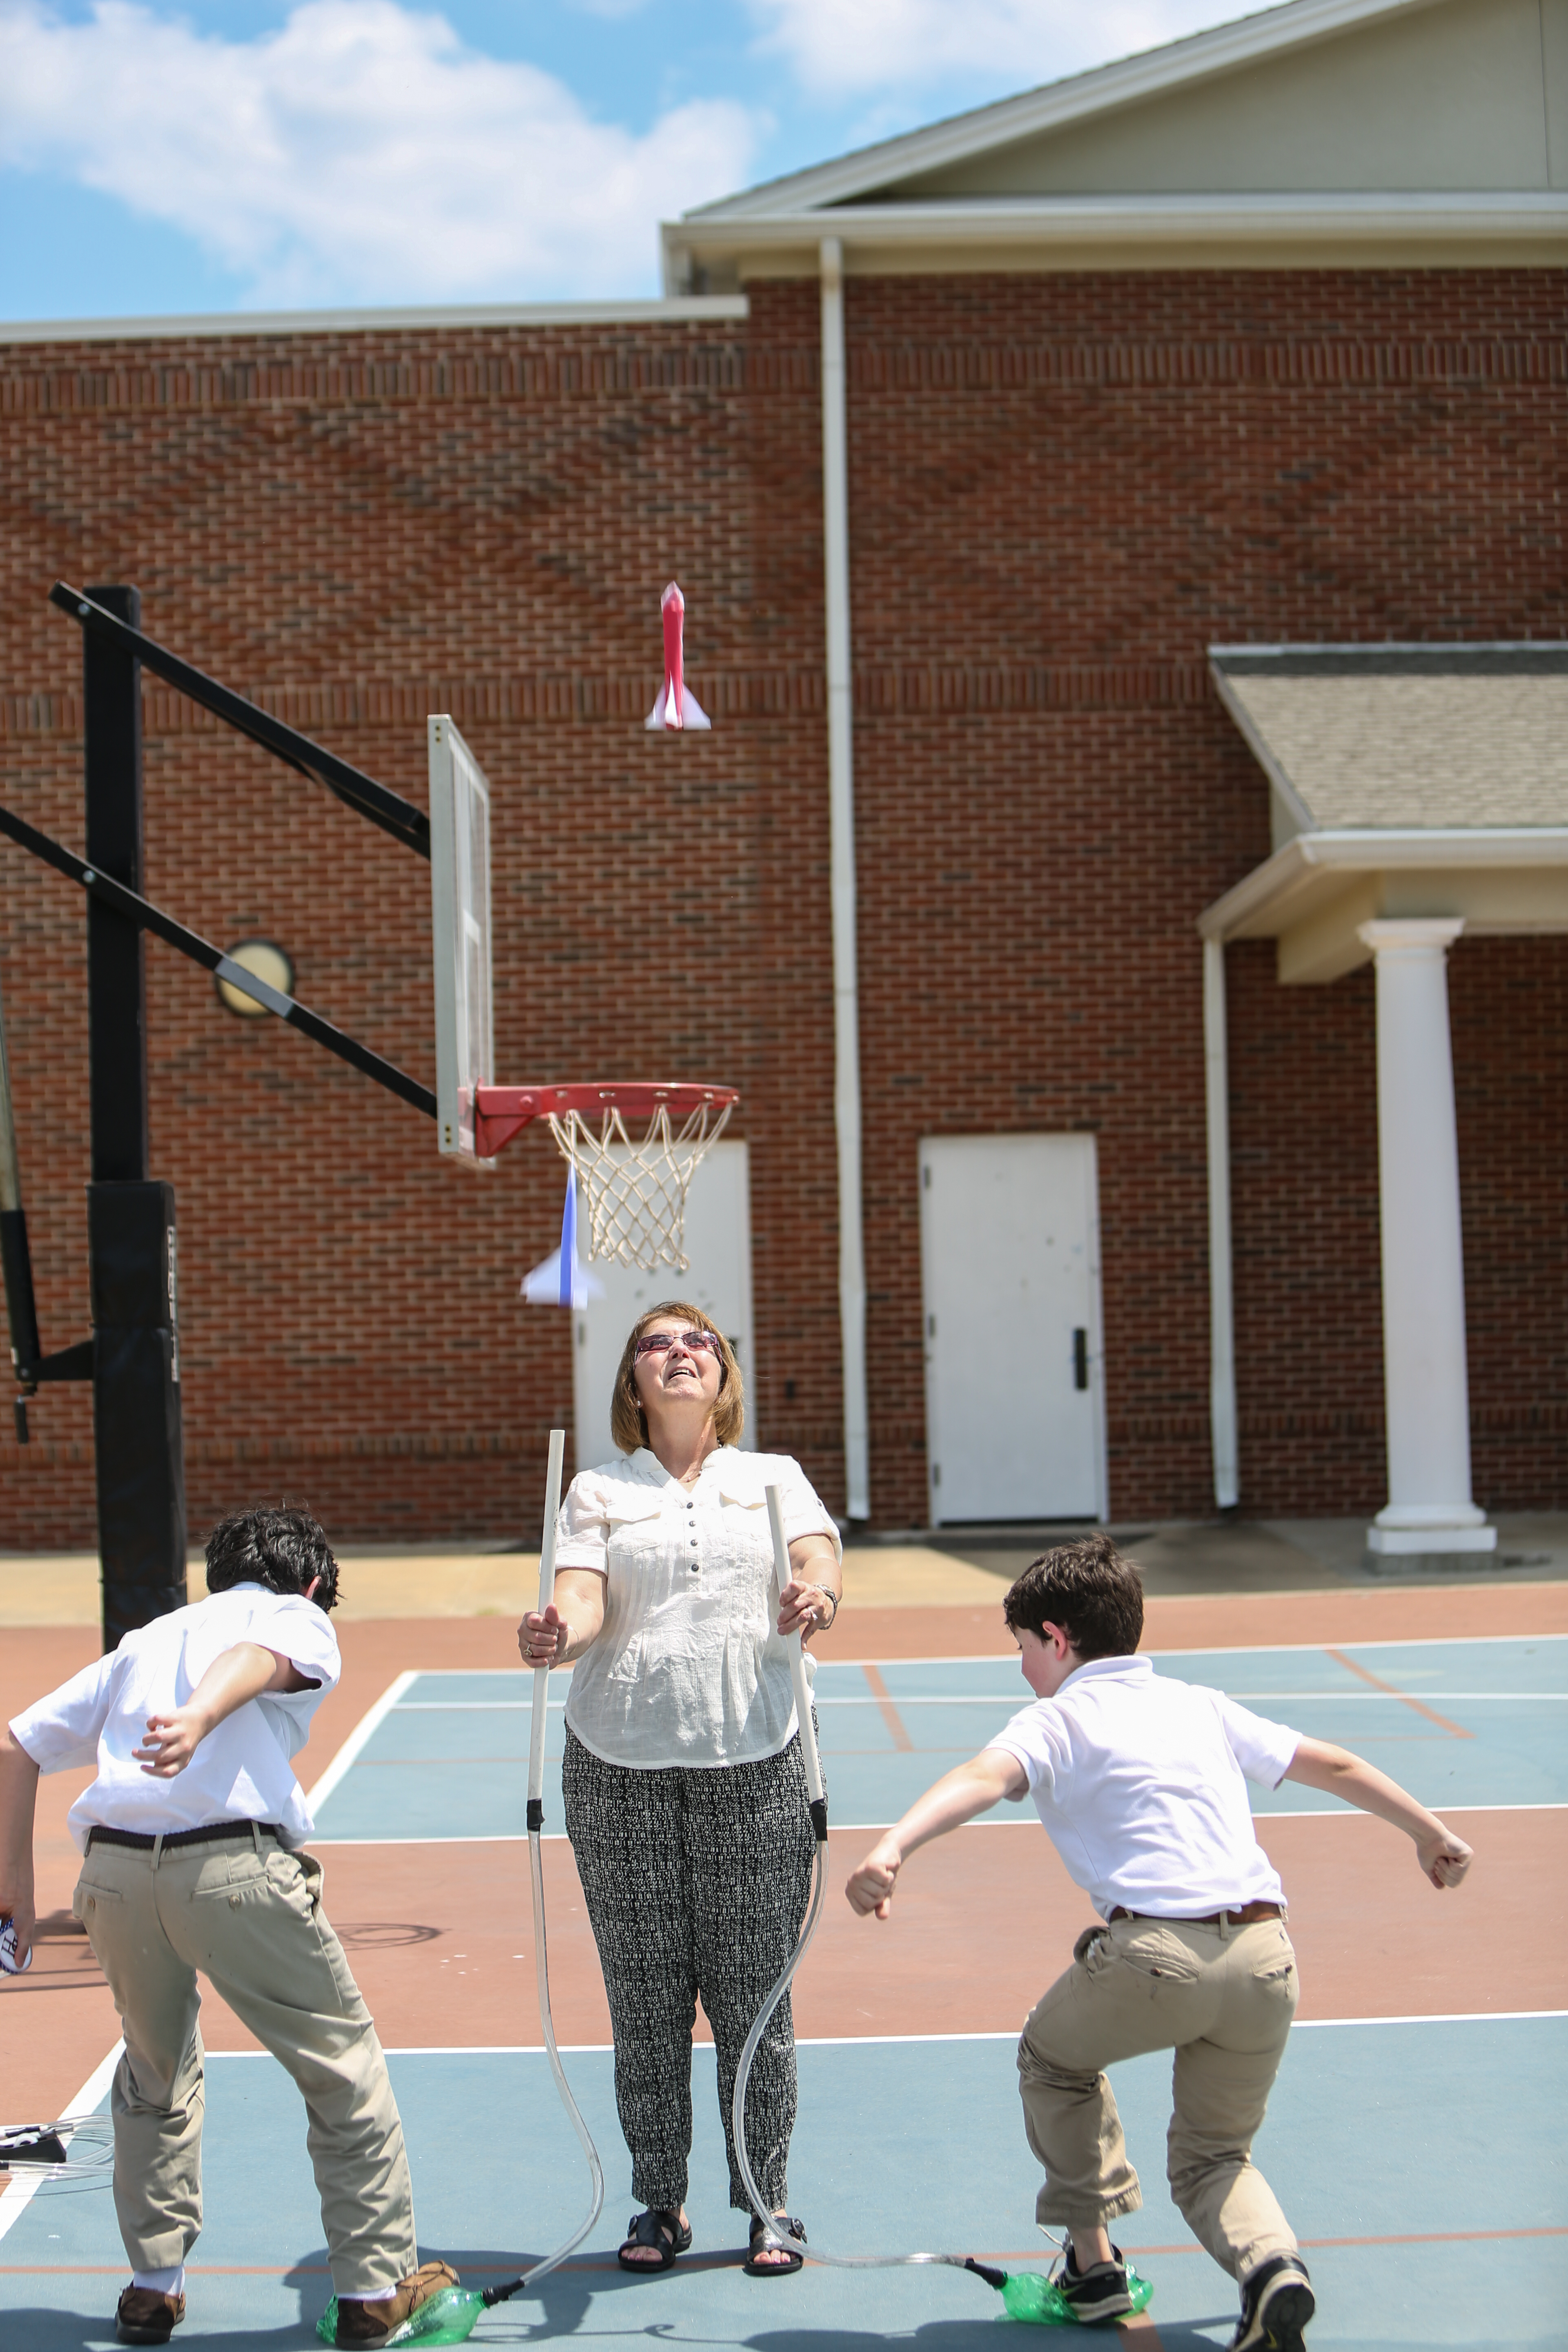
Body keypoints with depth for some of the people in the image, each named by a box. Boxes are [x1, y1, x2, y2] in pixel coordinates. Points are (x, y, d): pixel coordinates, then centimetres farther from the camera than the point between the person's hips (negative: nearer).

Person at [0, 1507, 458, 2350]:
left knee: (155, 2079, 27)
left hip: (112, 1868, 5)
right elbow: (254, 1659, -11)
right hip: (231, 1862, -5)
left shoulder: (147, 1639, 29)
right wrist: (200, 1718, -31)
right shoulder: (302, 1619, 15)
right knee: (344, 2069, 12)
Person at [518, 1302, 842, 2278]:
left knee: (753, 1991, 1)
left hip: (754, 1760, 0)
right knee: (646, 1996, 3)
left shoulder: (775, 1478, 13)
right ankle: (661, 2205, 18)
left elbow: (820, 1552, -5)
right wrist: (557, 1636, -26)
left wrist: (817, 1595, -28)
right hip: (620, 1763, 0)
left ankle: (769, 2202, 15)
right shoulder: (597, 1491, 11)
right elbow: (582, 1597, -3)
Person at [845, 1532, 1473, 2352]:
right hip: (1264, 1952, 5)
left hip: (1156, 1952, -5)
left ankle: (1094, 2260, 26)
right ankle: (1270, 2265, -6)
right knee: (1213, 2154, 23)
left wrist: (890, 1850, -30)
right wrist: (1431, 1833, 44)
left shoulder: (1054, 1721, 7)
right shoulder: (1202, 1706, 22)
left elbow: (982, 1779, -15)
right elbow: (1335, 1767, 29)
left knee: (1055, 2060, 28)